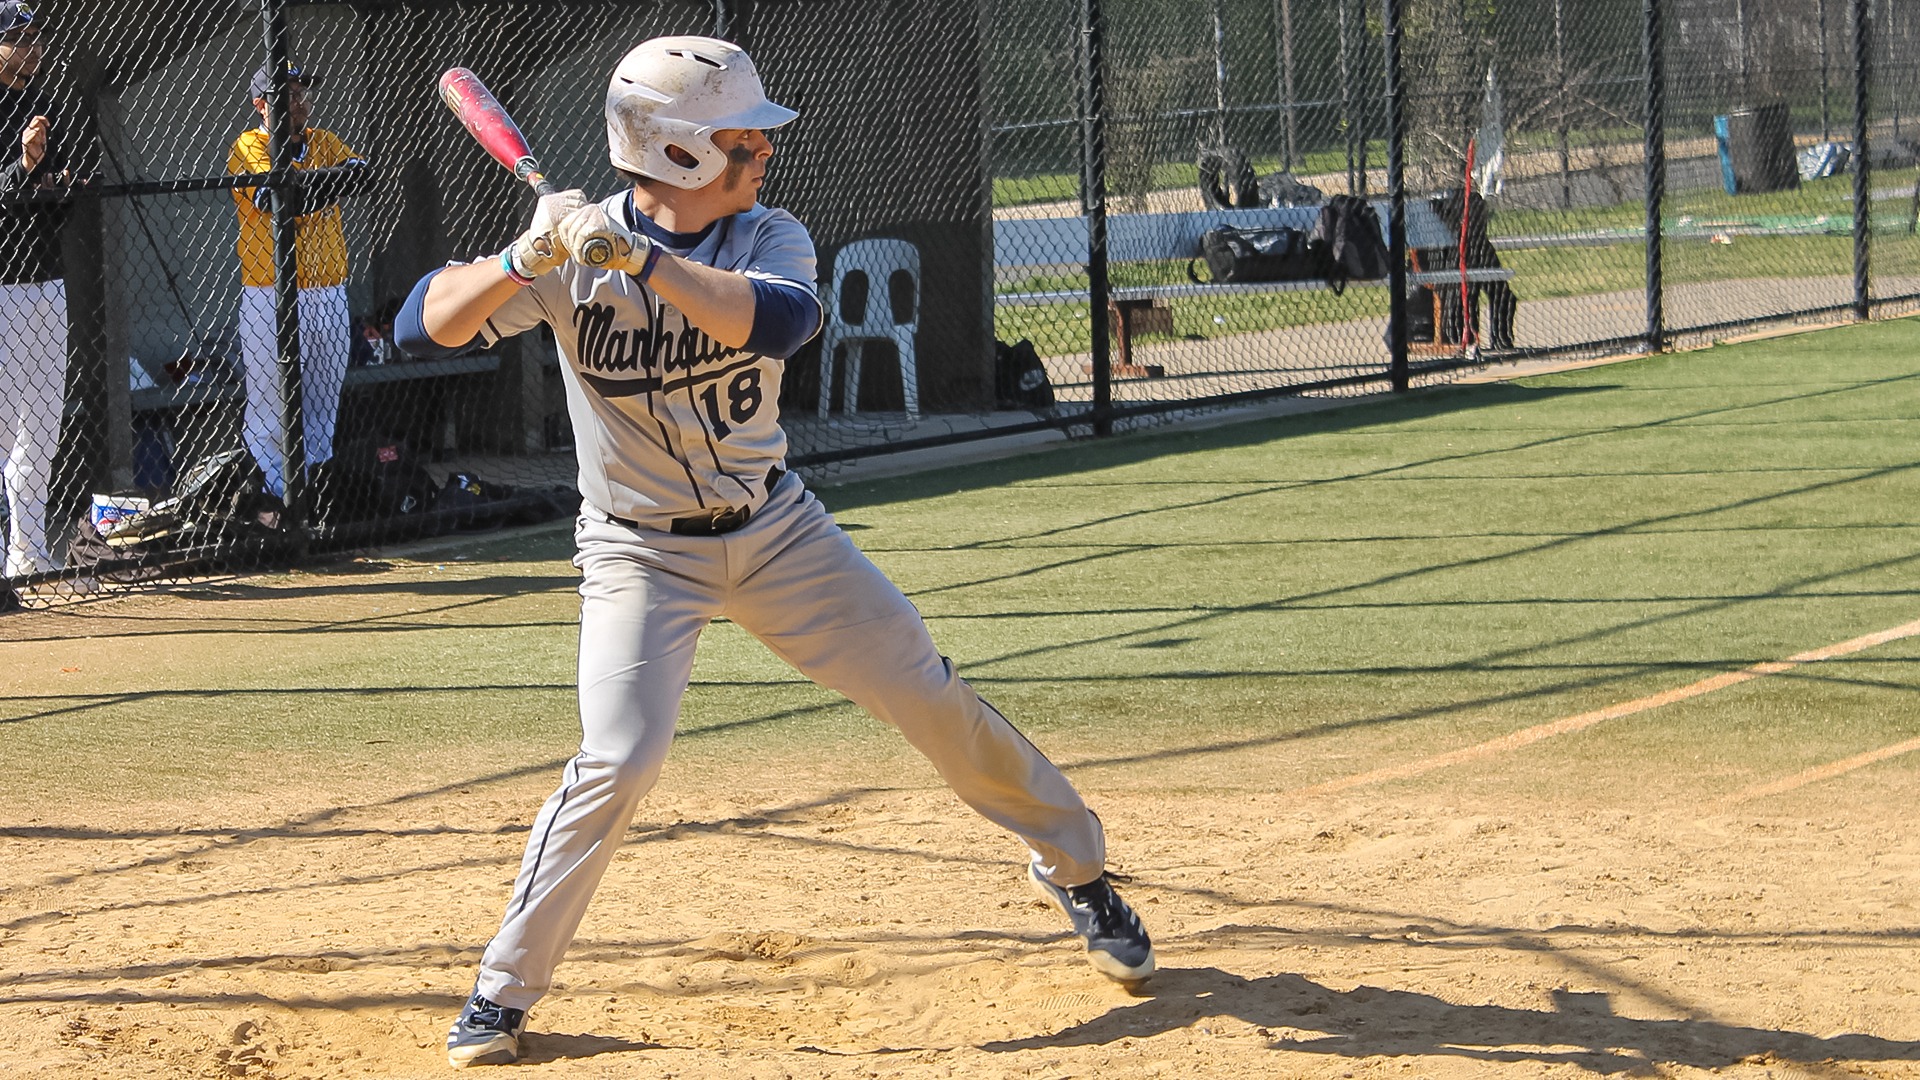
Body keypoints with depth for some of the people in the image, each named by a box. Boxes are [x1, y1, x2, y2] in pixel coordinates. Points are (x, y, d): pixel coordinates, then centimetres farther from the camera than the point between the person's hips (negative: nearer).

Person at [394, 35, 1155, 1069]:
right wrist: (523, 261, -39)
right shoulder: (573, 253, -14)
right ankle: (502, 992, -6)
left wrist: (642, 257, -42)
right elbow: (424, 326, -22)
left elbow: (774, 322, -32)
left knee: (932, 697, 5)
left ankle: (1073, 865, 28)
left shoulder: (771, 238, -8)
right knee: (618, 759, -20)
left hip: (775, 530, 3)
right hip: (641, 551, -3)